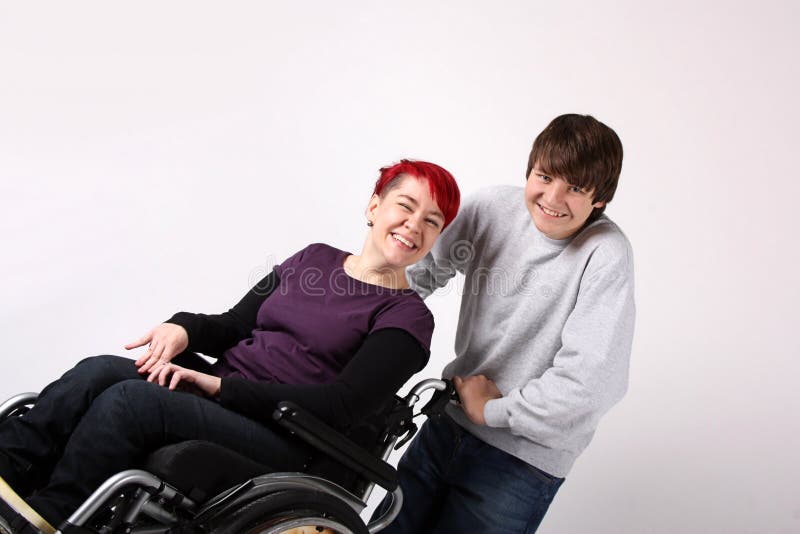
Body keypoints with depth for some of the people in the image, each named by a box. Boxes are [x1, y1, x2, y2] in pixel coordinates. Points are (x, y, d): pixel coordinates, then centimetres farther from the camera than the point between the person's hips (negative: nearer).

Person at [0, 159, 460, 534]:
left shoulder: (406, 317, -2)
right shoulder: (315, 257, 15)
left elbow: (344, 406, -14)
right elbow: (235, 324, 17)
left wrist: (220, 386, -15)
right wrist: (186, 328, -7)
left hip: (280, 443, -5)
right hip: (216, 399, 6)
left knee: (130, 398, -25)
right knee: (98, 371, -18)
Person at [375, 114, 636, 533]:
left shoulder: (605, 255, -21)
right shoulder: (492, 208, -7)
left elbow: (591, 380, -26)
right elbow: (423, 269, 7)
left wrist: (491, 410, -15)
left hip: (524, 460, -5)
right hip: (448, 420, 5)